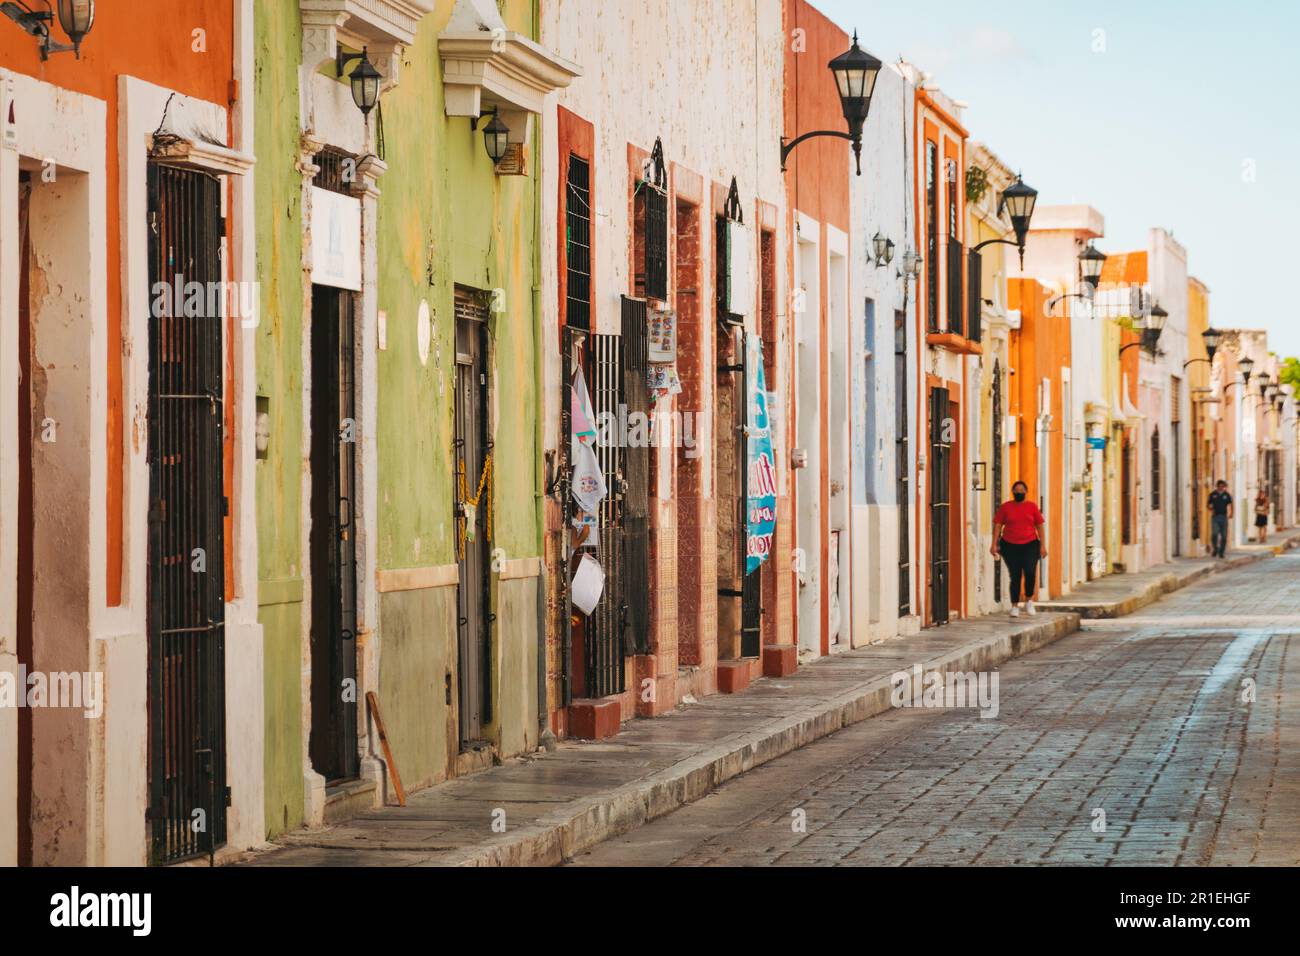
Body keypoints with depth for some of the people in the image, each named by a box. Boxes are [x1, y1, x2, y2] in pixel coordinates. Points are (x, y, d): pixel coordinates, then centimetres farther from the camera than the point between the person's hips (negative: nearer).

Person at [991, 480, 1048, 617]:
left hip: (1029, 545, 0)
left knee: (1030, 572, -16)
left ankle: (1029, 601, 5)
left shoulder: (1032, 507, 6)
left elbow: (1040, 526, 8)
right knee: (1015, 576, 1)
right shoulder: (1005, 507, 5)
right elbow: (997, 525, 4)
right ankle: (1014, 606, 9)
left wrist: (1043, 545, 4)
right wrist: (994, 544, -4)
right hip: (1010, 546, 0)